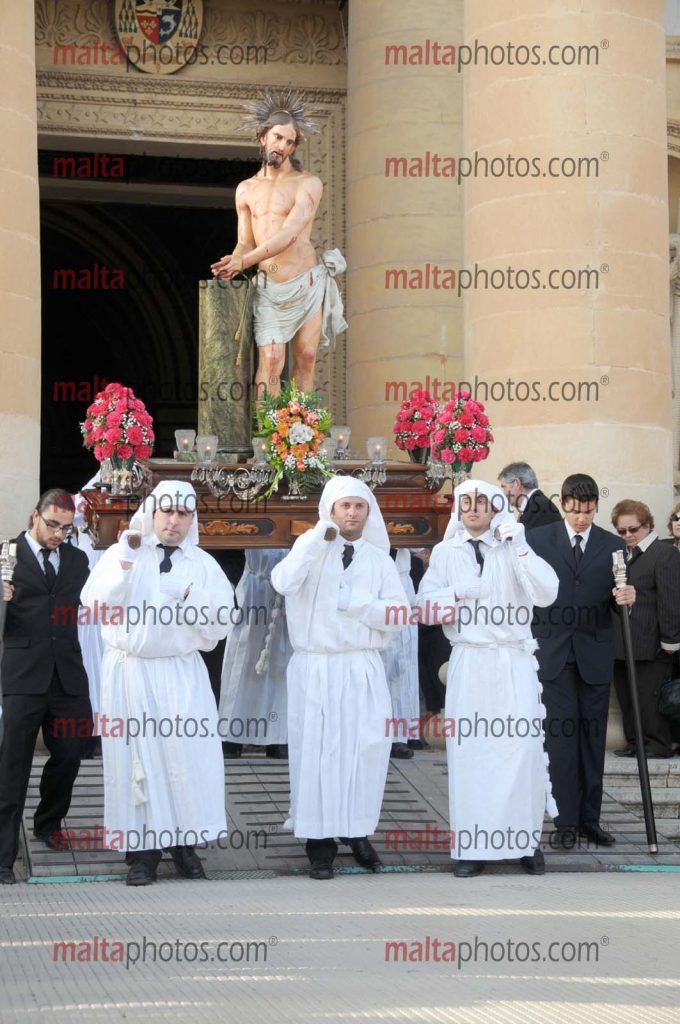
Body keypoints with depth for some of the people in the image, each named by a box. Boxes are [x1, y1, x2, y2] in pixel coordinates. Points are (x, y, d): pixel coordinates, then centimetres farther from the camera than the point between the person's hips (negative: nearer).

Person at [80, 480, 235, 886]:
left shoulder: (203, 565, 9)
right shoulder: (122, 553, 6)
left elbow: (217, 627, 4)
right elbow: (94, 602, -9)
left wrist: (194, 603, -14)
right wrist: (126, 564, -18)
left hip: (182, 673, 1)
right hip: (129, 670, -1)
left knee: (190, 756, -7)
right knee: (137, 757, 0)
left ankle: (185, 844, 4)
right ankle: (143, 851, 5)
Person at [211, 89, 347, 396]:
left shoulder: (308, 183, -5)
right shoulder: (246, 190, 10)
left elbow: (289, 234, -17)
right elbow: (245, 243, 10)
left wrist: (244, 262, -24)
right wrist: (233, 261, -14)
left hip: (308, 284, -2)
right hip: (269, 288, 2)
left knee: (306, 358, 0)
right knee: (270, 361, -10)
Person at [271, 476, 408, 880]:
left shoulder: (379, 559, 10)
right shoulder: (312, 548, 4)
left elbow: (400, 614, 1)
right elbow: (283, 582, -17)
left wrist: (355, 604, -9)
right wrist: (319, 538, -17)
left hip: (363, 669, 2)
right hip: (315, 668, -2)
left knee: (367, 750, 1)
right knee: (317, 751, -2)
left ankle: (358, 831, 16)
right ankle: (320, 842, 5)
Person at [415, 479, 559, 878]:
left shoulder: (514, 549, 4)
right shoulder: (446, 553, 9)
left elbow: (547, 594, -10)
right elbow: (426, 605, 4)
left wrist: (520, 547, -16)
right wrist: (457, 593, -12)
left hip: (514, 661, -1)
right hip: (469, 662, 1)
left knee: (522, 747, -6)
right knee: (469, 751, 0)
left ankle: (525, 839, 5)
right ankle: (471, 845, 5)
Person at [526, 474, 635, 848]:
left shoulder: (613, 546, 7)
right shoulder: (537, 540, 2)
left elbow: (616, 599, 5)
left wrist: (627, 599, -18)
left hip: (594, 654, 2)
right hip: (553, 652, -2)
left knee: (593, 735, 4)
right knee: (562, 733, -5)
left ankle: (589, 818, 11)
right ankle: (566, 820, -1)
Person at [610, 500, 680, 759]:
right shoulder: (624, 555, 16)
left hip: (649, 644, -8)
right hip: (623, 644, 8)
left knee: (649, 696, -2)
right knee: (627, 697, 10)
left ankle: (658, 745, 7)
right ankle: (634, 742, 18)